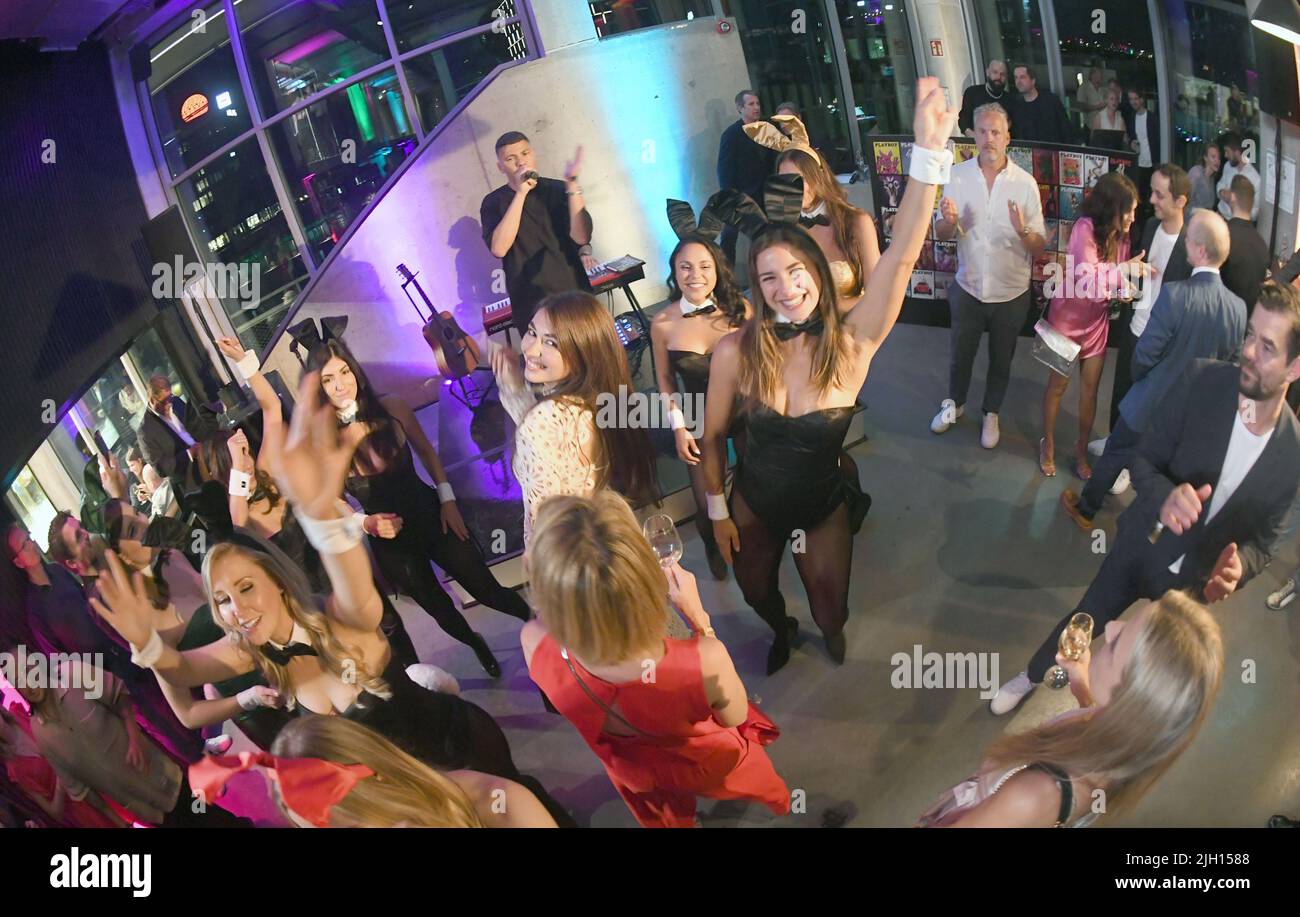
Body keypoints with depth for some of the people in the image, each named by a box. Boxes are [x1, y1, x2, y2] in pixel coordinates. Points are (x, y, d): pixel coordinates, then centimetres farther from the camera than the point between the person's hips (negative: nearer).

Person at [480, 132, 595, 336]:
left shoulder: (558, 190, 1)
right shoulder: (494, 202, 0)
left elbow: (581, 237, -13)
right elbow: (499, 249, -18)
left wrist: (572, 184, -21)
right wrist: (520, 193, -19)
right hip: (530, 309, -1)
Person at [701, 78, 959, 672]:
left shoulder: (850, 343, -25)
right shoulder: (735, 351, -22)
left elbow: (901, 256, -39)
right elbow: (714, 435, -7)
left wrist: (930, 152, -50)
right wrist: (717, 511, -1)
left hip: (826, 504, -1)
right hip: (754, 502, 1)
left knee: (831, 614, 16)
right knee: (756, 592, 24)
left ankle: (830, 634, 57)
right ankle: (782, 632, 63)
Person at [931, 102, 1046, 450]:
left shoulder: (1025, 182, -15)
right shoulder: (958, 176, -10)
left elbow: (1039, 246, -11)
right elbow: (942, 235, -5)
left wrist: (1023, 230, -34)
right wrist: (949, 221, -28)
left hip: (1011, 293, -1)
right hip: (968, 288, 1)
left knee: (1001, 358, 18)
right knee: (961, 353, 21)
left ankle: (991, 414, 42)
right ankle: (954, 403, 47)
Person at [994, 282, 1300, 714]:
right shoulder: (1203, 381, -24)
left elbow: (1265, 540, -8)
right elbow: (1144, 460, -15)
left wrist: (1238, 568, -30)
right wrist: (1165, 497, -37)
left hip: (1194, 581, 0)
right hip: (1141, 545, 0)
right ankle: (1034, 676, 49)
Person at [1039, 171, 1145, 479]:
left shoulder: (1120, 234, -8)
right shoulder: (1085, 228, -26)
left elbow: (1118, 276, 1)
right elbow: (1086, 277, -31)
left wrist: (1124, 288, -20)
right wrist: (1123, 271, -37)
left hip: (1097, 319, 5)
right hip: (1068, 316, -5)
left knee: (1091, 387, 11)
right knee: (1058, 383, 11)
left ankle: (1082, 449, 28)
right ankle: (1048, 444, 29)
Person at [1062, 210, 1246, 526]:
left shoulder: (1173, 295, -30)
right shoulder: (1238, 309, -15)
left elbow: (1145, 354, -22)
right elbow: (1230, 366, -1)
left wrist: (1138, 378, 1)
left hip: (1150, 404, -3)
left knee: (1115, 455, 20)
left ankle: (1085, 509, 39)